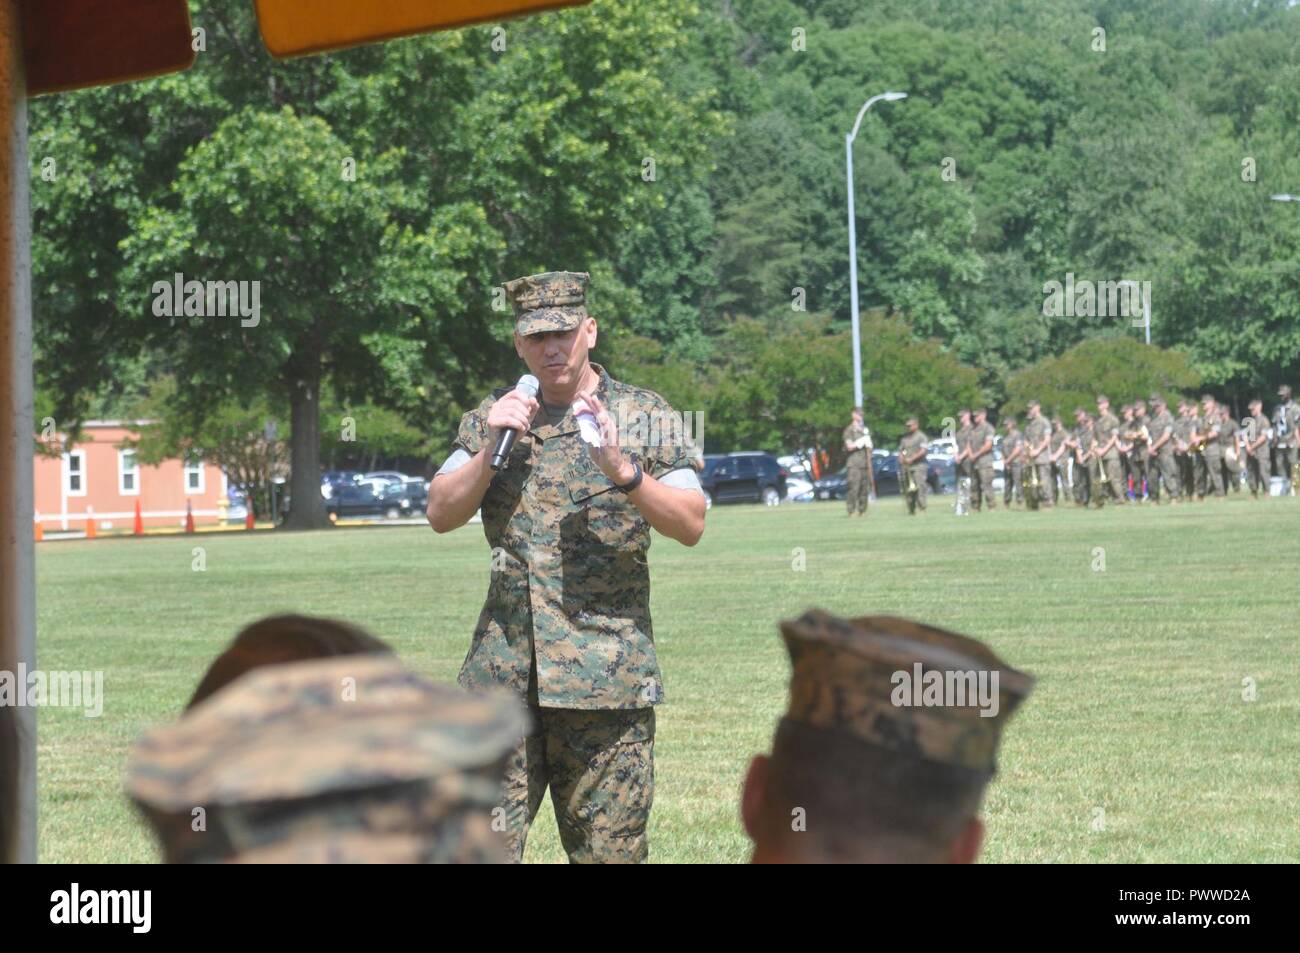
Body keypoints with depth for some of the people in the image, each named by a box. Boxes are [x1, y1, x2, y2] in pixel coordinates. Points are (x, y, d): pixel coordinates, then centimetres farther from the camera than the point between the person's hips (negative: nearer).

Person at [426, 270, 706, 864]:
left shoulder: (642, 414, 4)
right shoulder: (491, 417, 13)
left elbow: (690, 526, -5)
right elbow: (441, 515, 6)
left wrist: (622, 470, -20)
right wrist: (491, 448, -8)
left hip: (607, 675, -2)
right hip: (504, 668, 3)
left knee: (607, 850, -1)